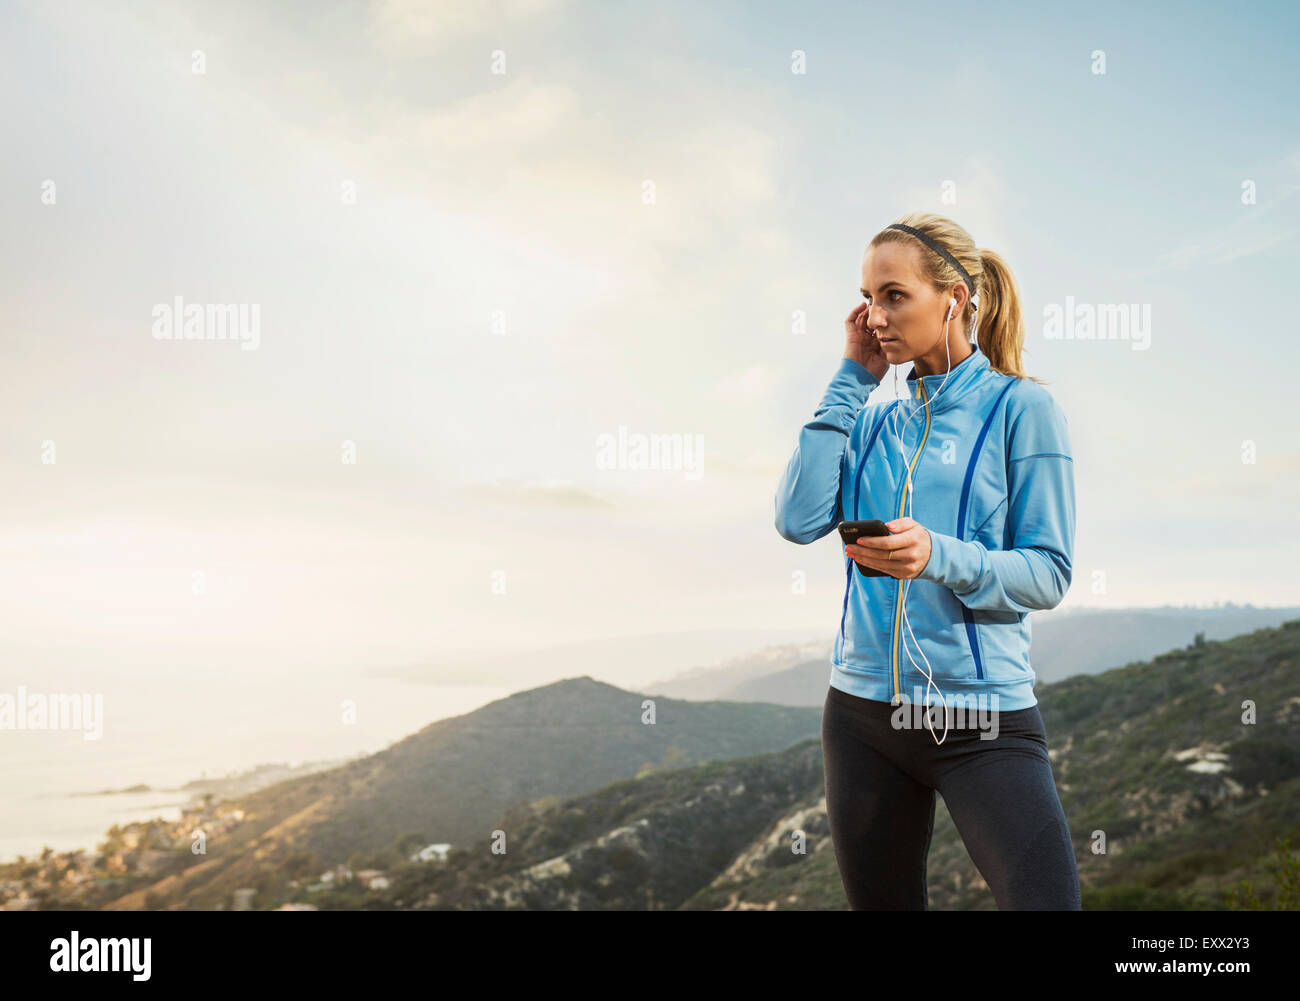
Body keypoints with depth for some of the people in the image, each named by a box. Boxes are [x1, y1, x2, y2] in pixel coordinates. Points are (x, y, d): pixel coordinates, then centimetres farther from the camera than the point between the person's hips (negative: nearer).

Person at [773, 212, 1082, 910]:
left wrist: (938, 557, -26)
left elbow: (1048, 574, -8)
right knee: (882, 903, 16)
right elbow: (798, 519, -6)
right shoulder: (874, 422, 10)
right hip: (863, 712, 5)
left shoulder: (1020, 407, -4)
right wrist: (852, 380, -1)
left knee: (1044, 902, -13)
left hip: (983, 717, -5)